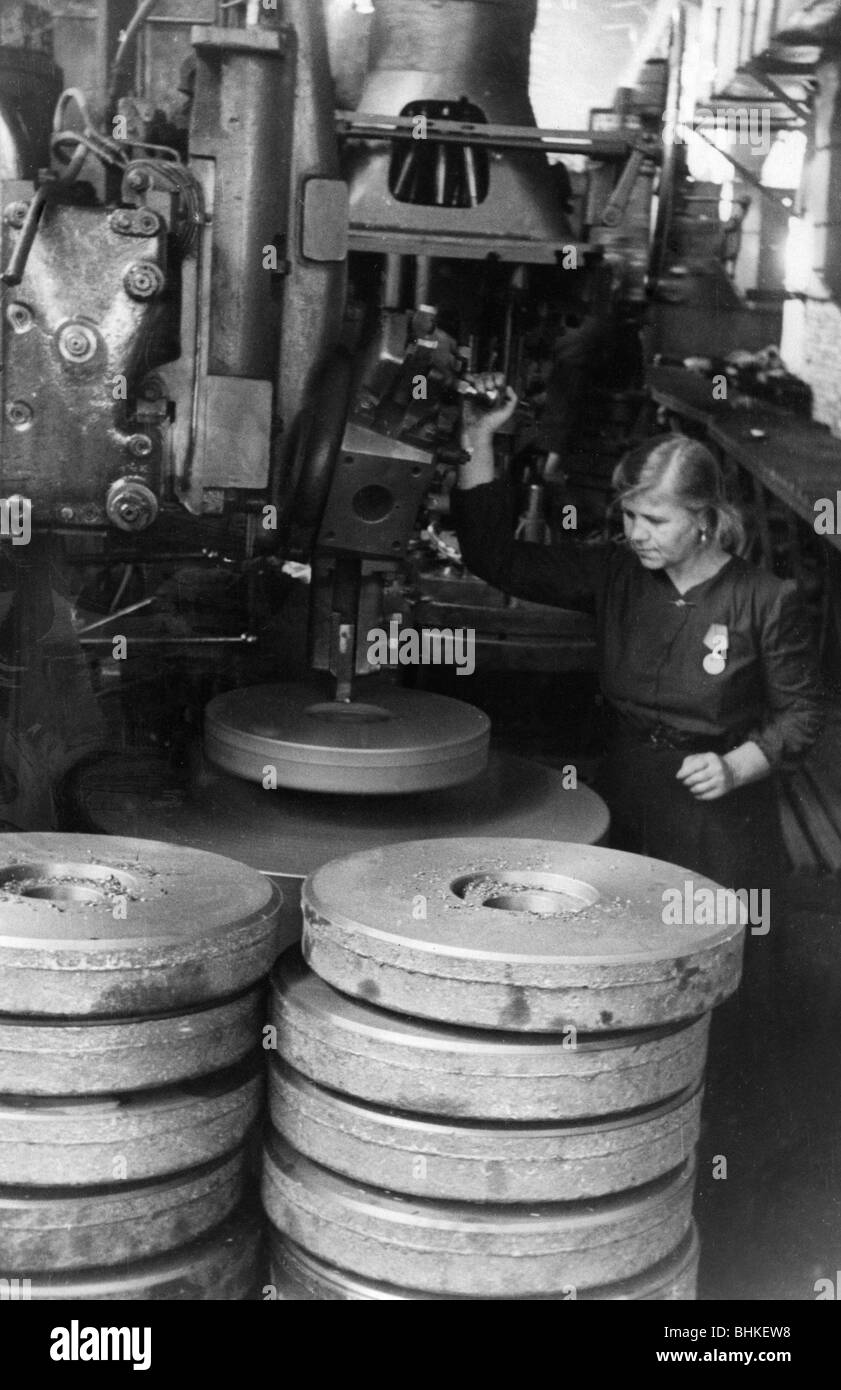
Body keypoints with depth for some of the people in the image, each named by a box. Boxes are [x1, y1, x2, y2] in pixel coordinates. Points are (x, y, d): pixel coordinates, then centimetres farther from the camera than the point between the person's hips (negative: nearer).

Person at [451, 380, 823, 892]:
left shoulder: (767, 601, -9)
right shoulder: (615, 576, 1)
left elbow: (800, 715, 0)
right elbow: (499, 558, -3)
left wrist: (736, 768, -16)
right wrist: (479, 438, -9)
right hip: (623, 806, 3)